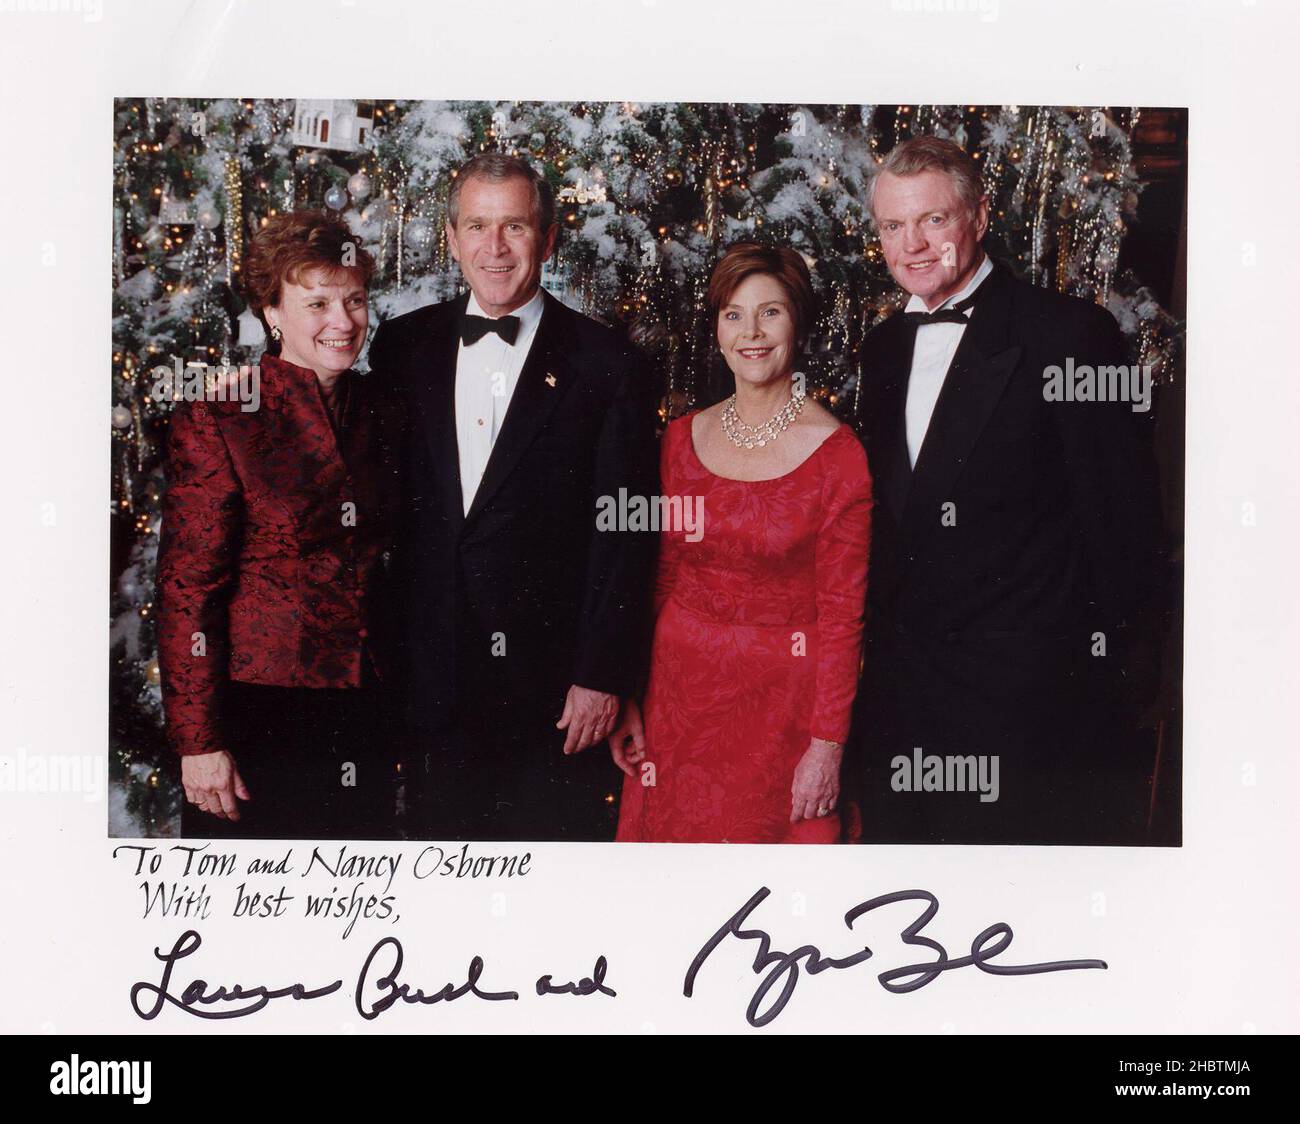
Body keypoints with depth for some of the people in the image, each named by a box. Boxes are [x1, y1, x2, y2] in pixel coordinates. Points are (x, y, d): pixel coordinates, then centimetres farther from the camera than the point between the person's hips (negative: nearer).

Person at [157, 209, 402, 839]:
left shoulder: (379, 415, 7)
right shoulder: (219, 416, -10)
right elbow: (187, 586, -11)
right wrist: (198, 739, -14)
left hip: (364, 713, 5)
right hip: (259, 710, -5)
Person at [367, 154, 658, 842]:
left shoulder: (605, 366, -4)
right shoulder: (404, 346, 7)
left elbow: (626, 536, -6)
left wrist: (602, 676, -10)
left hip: (552, 679, -3)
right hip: (431, 675, 3)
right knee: (438, 834, 11)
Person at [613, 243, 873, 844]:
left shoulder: (838, 453, -10)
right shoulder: (684, 437, 4)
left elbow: (842, 615, -9)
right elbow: (663, 578, 9)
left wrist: (827, 744, -11)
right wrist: (629, 699, 5)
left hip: (782, 698, -4)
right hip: (679, 692, 4)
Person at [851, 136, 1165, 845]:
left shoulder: (1069, 333, -10)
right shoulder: (884, 347, 12)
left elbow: (1121, 510, -10)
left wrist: (1109, 653, -11)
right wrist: (876, 639, 13)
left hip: (1027, 682, -6)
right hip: (901, 675, 7)